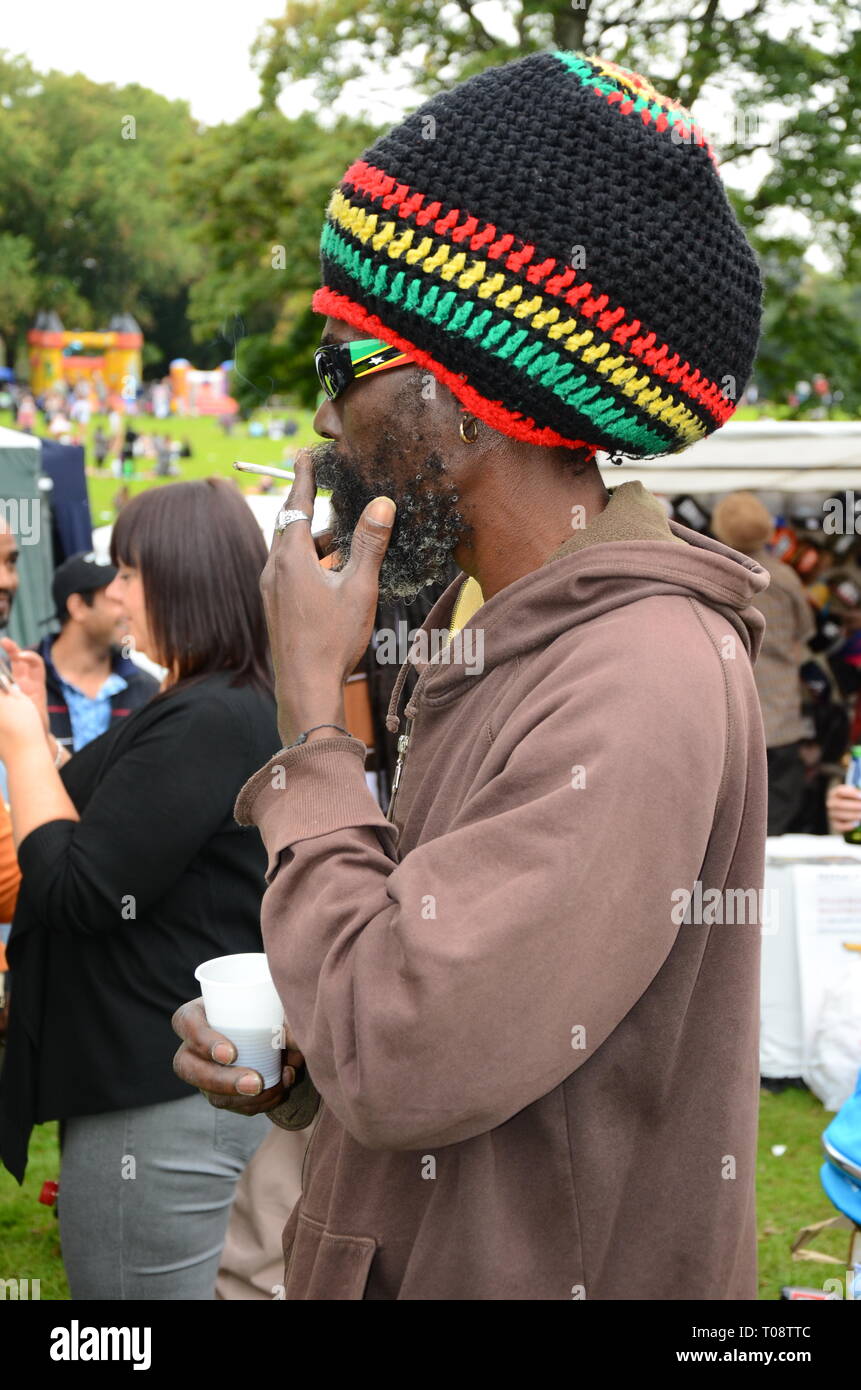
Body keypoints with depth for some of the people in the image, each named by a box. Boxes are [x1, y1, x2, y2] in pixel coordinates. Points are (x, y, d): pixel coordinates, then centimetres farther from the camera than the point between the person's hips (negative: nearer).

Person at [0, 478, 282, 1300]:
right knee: (222, 1283, 19)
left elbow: (77, 889, -20)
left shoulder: (201, 723, -21)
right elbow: (121, 843, 19)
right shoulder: (249, 708, 12)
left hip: (163, 1103, -10)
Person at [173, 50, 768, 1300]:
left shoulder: (647, 681, -26)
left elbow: (397, 1060, -30)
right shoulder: (502, 638, 4)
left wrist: (311, 714, -21)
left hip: (546, 1268, -8)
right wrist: (299, 1065, -4)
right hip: (405, 1255, 8)